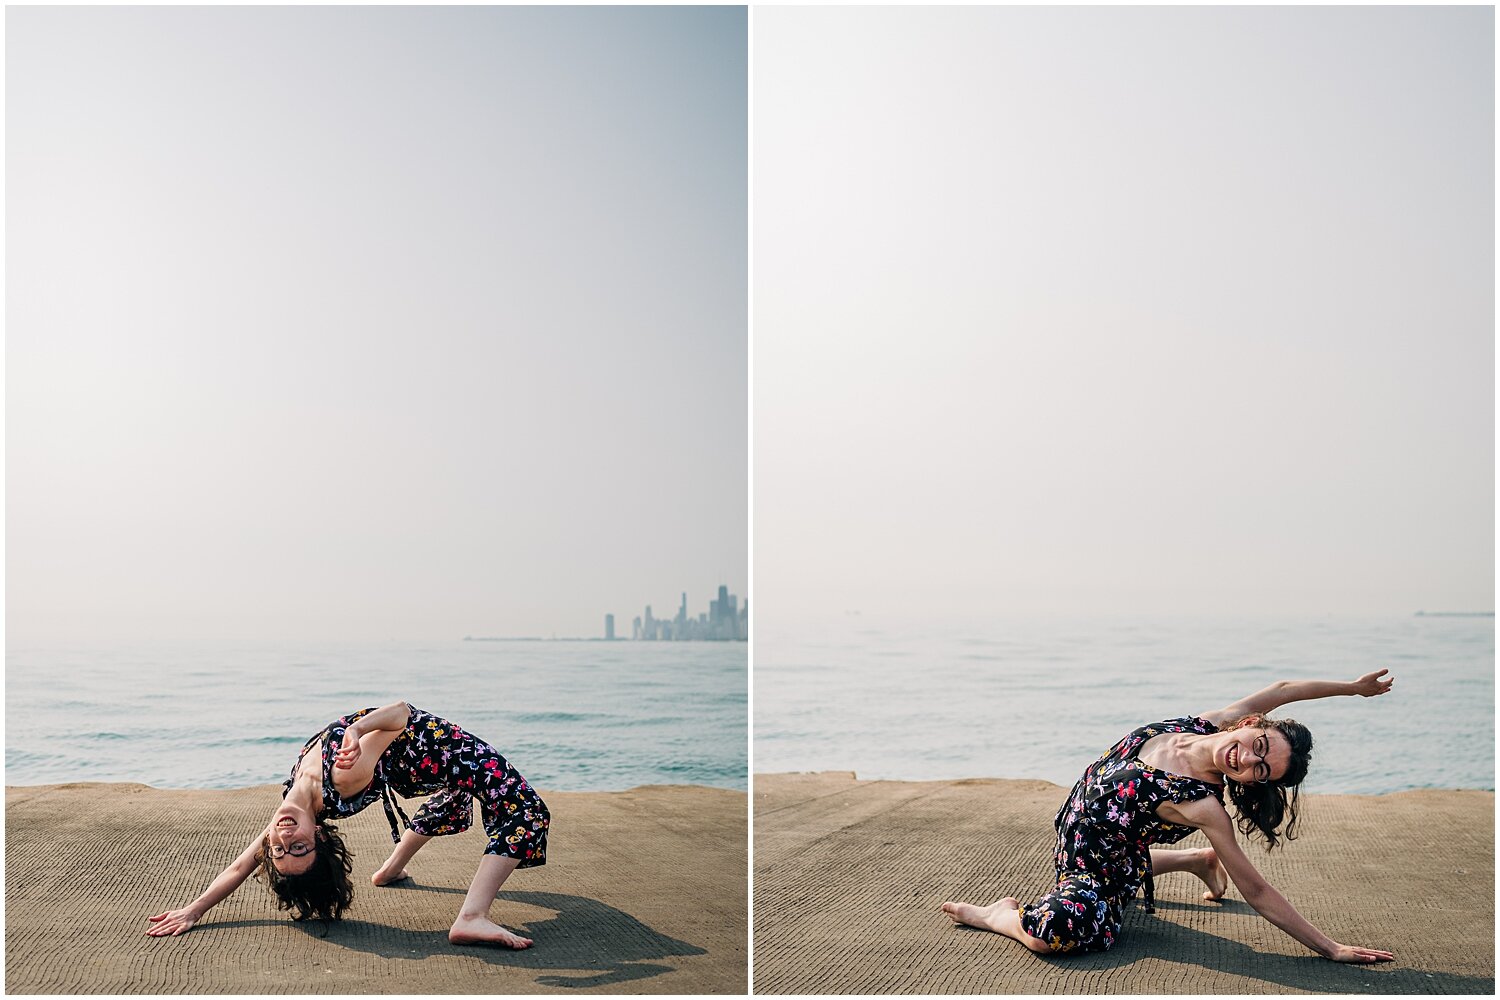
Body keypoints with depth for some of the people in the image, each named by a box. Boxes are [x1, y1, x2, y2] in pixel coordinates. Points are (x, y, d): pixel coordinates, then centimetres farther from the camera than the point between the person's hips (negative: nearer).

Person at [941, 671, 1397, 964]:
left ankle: (1003, 916, -3)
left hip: (1101, 862, -7)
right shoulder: (1208, 723, -20)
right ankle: (1198, 860, 41)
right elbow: (1282, 689, -9)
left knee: (1052, 932, -33)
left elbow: (1257, 893, -27)